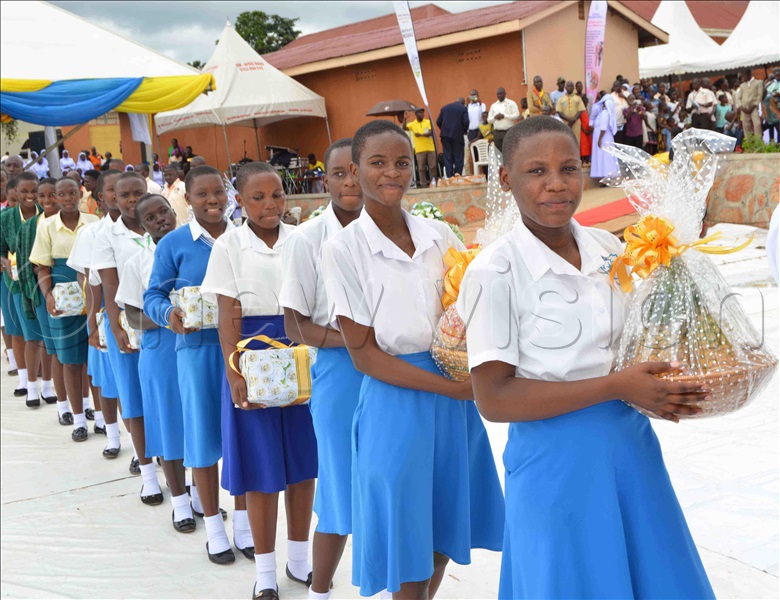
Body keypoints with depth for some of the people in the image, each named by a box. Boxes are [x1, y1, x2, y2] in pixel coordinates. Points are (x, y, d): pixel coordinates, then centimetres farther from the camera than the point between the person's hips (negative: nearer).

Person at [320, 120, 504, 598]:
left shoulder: (439, 235, 3)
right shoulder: (344, 249, -9)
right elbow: (364, 354, -11)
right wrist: (451, 387, -17)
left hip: (455, 400, 4)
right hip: (396, 401, -4)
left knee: (445, 532, 17)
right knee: (409, 544, 8)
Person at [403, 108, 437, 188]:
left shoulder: (428, 122, 6)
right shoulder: (412, 124, 6)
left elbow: (431, 132, -5)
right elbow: (404, 128, -8)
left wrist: (421, 134, -18)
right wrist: (405, 119, -19)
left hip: (430, 148, 1)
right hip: (419, 149, -1)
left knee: (432, 166, 3)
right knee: (421, 168, -1)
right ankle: (423, 184, 3)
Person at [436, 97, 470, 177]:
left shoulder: (444, 107, 11)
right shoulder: (463, 108, 0)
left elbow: (438, 122, 7)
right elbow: (466, 122, -10)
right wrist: (464, 131, 8)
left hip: (445, 135, 3)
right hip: (458, 135, -3)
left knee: (448, 157, 5)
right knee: (458, 157, 3)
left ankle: (449, 176, 2)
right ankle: (458, 175, 0)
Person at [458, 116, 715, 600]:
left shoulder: (609, 248, 1)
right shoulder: (495, 272, -16)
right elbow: (494, 399, -19)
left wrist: (668, 385, -5)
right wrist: (617, 386, -20)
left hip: (631, 441, 6)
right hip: (556, 456, -6)